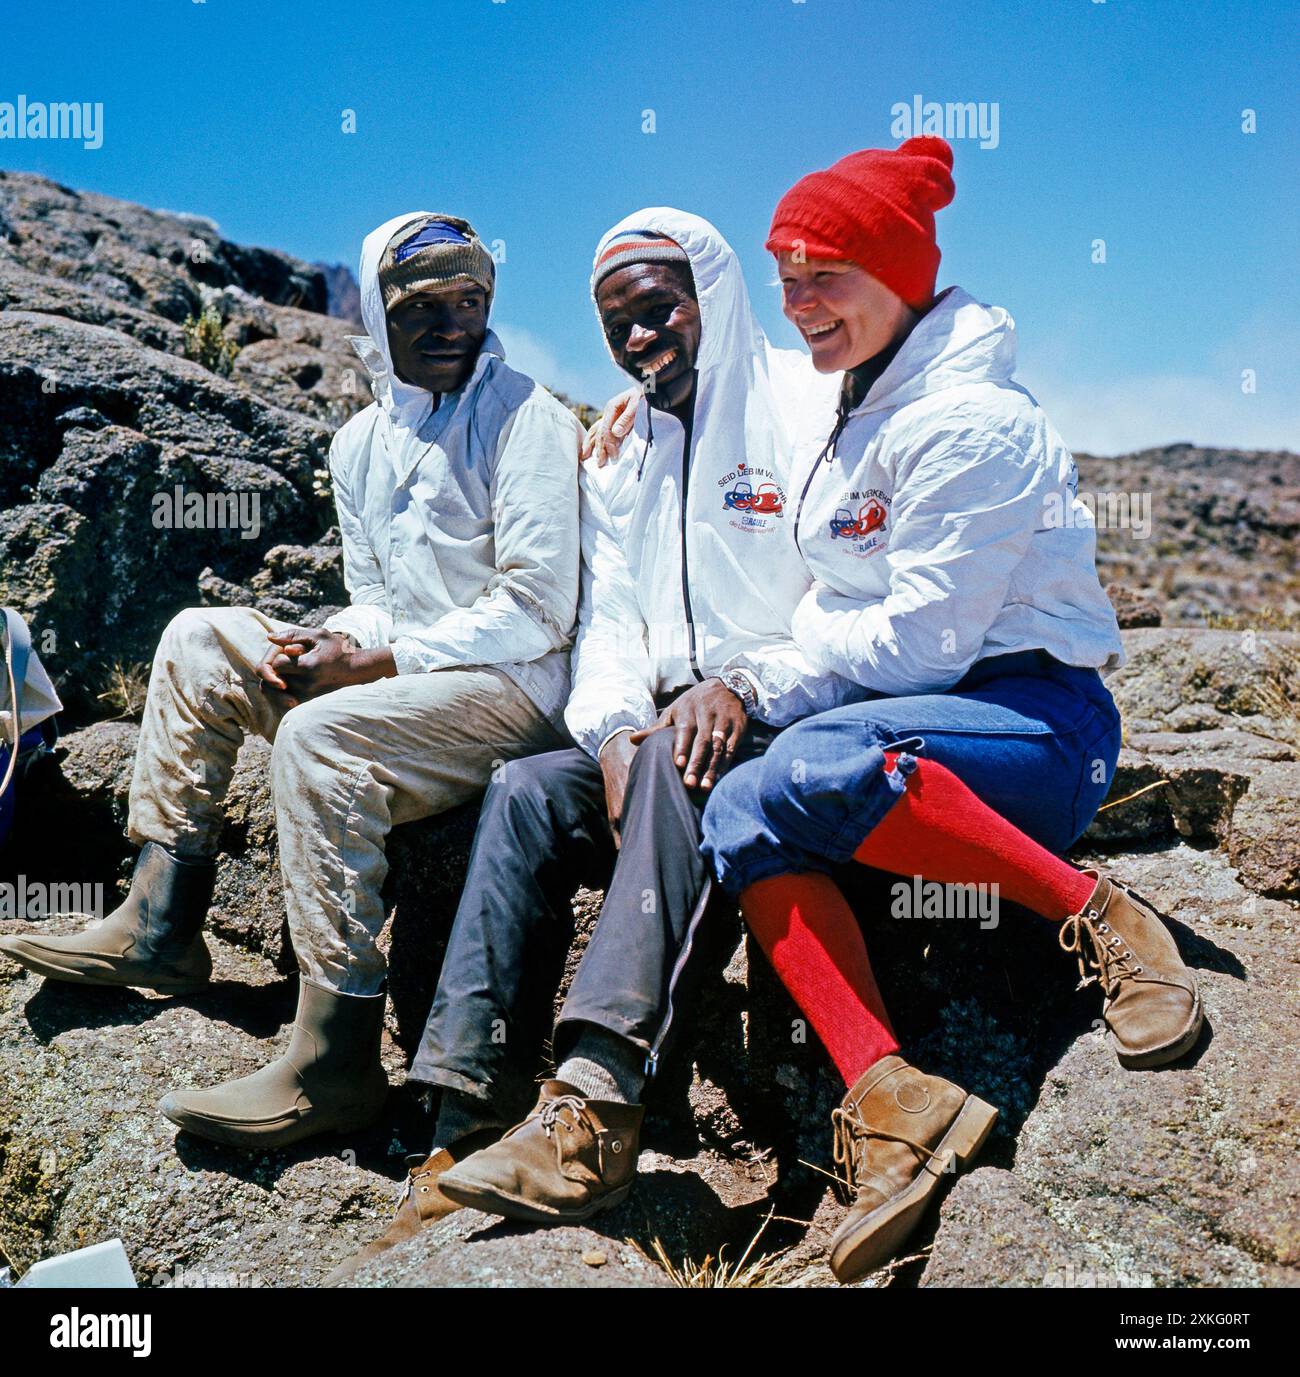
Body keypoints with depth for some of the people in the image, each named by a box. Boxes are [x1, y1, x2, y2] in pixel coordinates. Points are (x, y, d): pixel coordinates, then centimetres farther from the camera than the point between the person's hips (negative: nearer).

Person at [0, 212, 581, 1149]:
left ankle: (337, 1061, -27)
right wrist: (336, 645, -7)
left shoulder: (525, 418, -10)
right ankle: (162, 925, 3)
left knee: (321, 733, -32)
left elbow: (537, 608, -17)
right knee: (200, 639, 5)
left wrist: (376, 656, -18)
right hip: (401, 675, 8)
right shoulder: (361, 442, 13)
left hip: (515, 688, -8)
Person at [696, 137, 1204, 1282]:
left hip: (1037, 717, -8)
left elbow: (919, 643, -16)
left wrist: (809, 629, 0)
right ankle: (890, 1097, -25)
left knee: (807, 767, -34)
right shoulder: (855, 417, 16)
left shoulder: (966, 419, -12)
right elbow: (842, 638, 19)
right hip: (923, 725, 8)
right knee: (739, 816, -19)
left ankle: (1097, 915, -18)